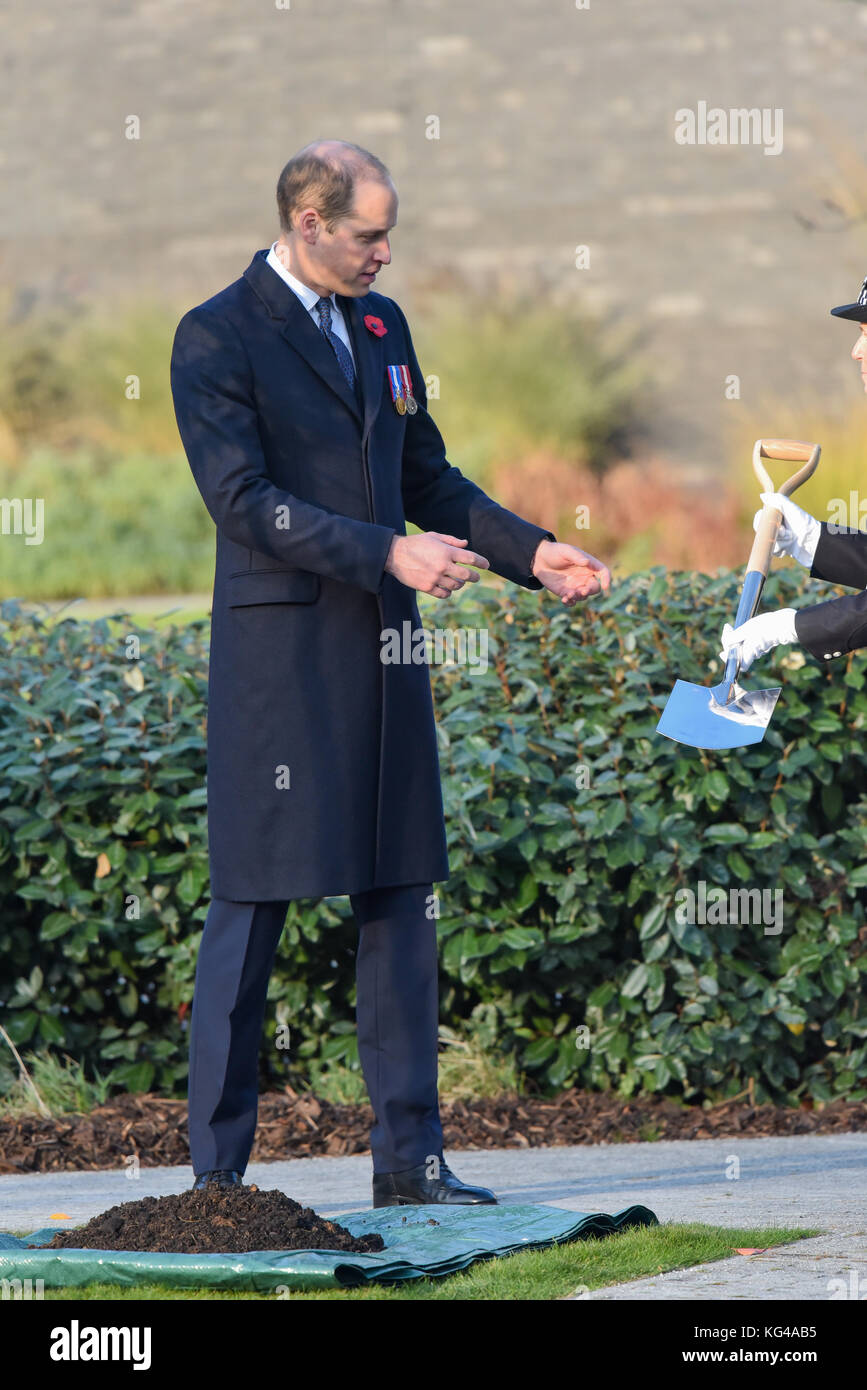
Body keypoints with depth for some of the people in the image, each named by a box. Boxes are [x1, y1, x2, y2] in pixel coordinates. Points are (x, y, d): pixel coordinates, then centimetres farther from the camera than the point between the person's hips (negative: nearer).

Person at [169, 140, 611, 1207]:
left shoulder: (381, 325, 15)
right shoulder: (217, 338, -7)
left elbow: (428, 479, 21)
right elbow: (243, 499, -16)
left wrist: (533, 553, 8)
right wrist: (388, 554, -22)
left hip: (383, 650, 7)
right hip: (280, 657, -7)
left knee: (401, 901, 6)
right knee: (252, 905, -3)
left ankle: (409, 1157, 11)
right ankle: (217, 1172, 3)